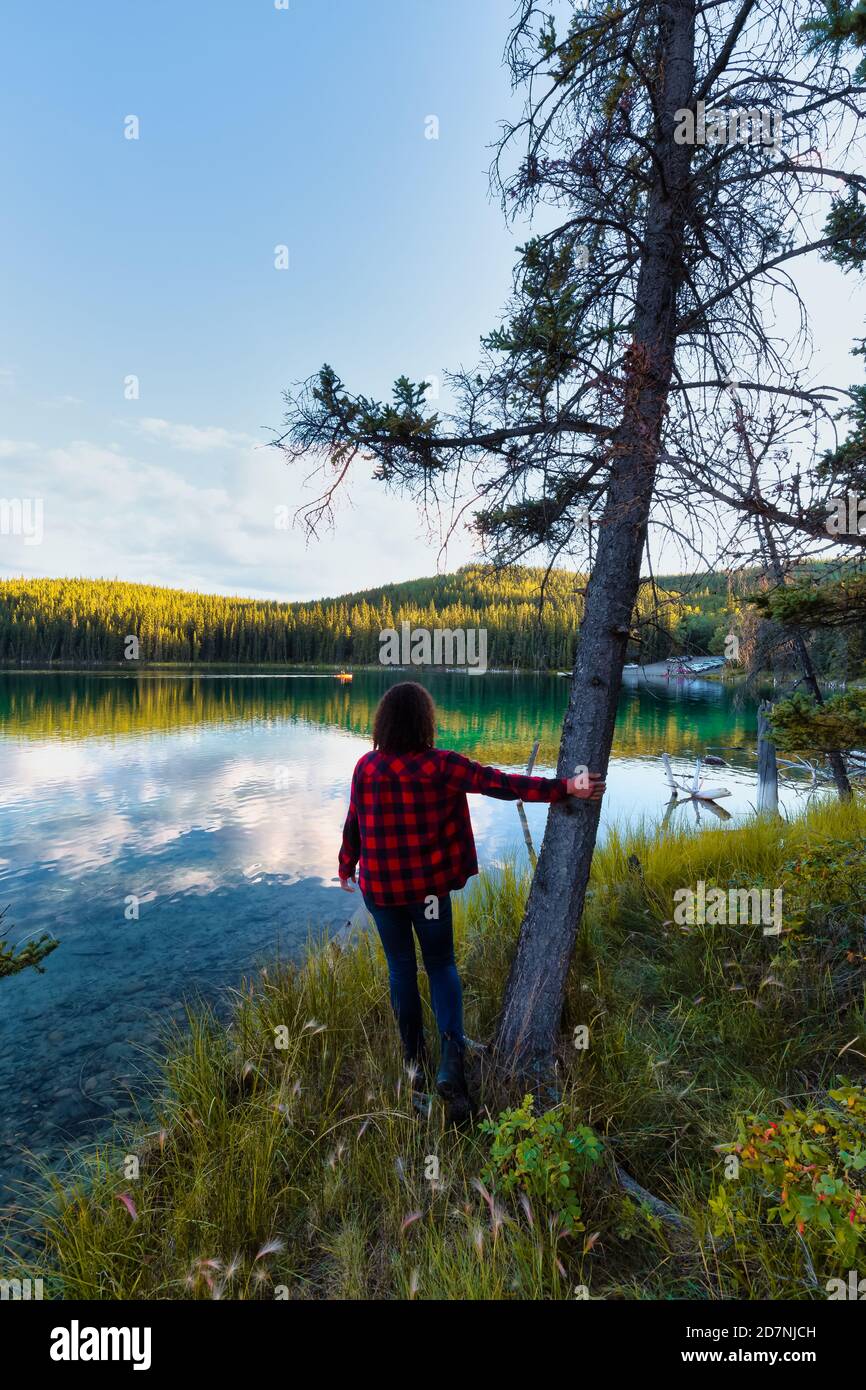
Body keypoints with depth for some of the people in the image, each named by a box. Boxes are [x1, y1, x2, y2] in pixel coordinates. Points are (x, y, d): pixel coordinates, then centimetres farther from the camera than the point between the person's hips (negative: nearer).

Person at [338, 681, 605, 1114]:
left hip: (380, 888, 2)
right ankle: (451, 1059, 3)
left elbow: (353, 824, 2)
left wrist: (346, 868, 18)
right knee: (441, 965, 17)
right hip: (429, 885, -1)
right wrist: (564, 787, -15)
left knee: (401, 967, 19)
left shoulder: (366, 768, -8)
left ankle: (416, 1062, 31)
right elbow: (502, 784, -18)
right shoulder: (443, 765, -16)